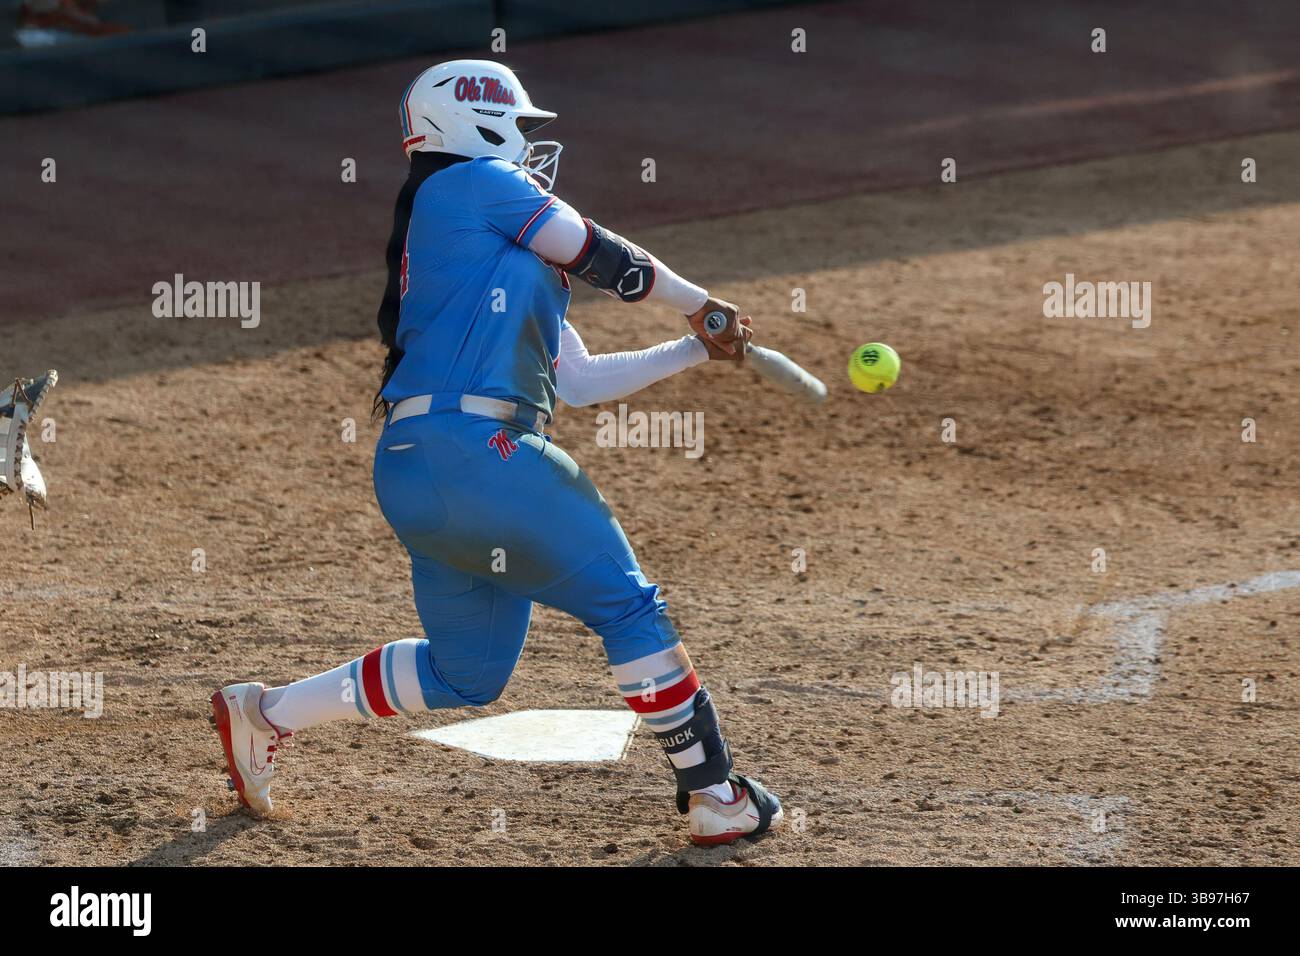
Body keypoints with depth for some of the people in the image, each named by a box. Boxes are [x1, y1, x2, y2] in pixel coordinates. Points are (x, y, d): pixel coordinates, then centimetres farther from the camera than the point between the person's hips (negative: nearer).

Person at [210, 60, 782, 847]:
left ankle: (263, 715, 22)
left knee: (467, 671, 16)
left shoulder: (507, 257, 27)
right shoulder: (475, 183, 1)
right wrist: (702, 305, 18)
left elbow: (578, 380, 26)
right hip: (469, 450, -10)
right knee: (627, 605, -4)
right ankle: (714, 795, 0)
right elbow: (604, 258, 3)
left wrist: (696, 350, 26)